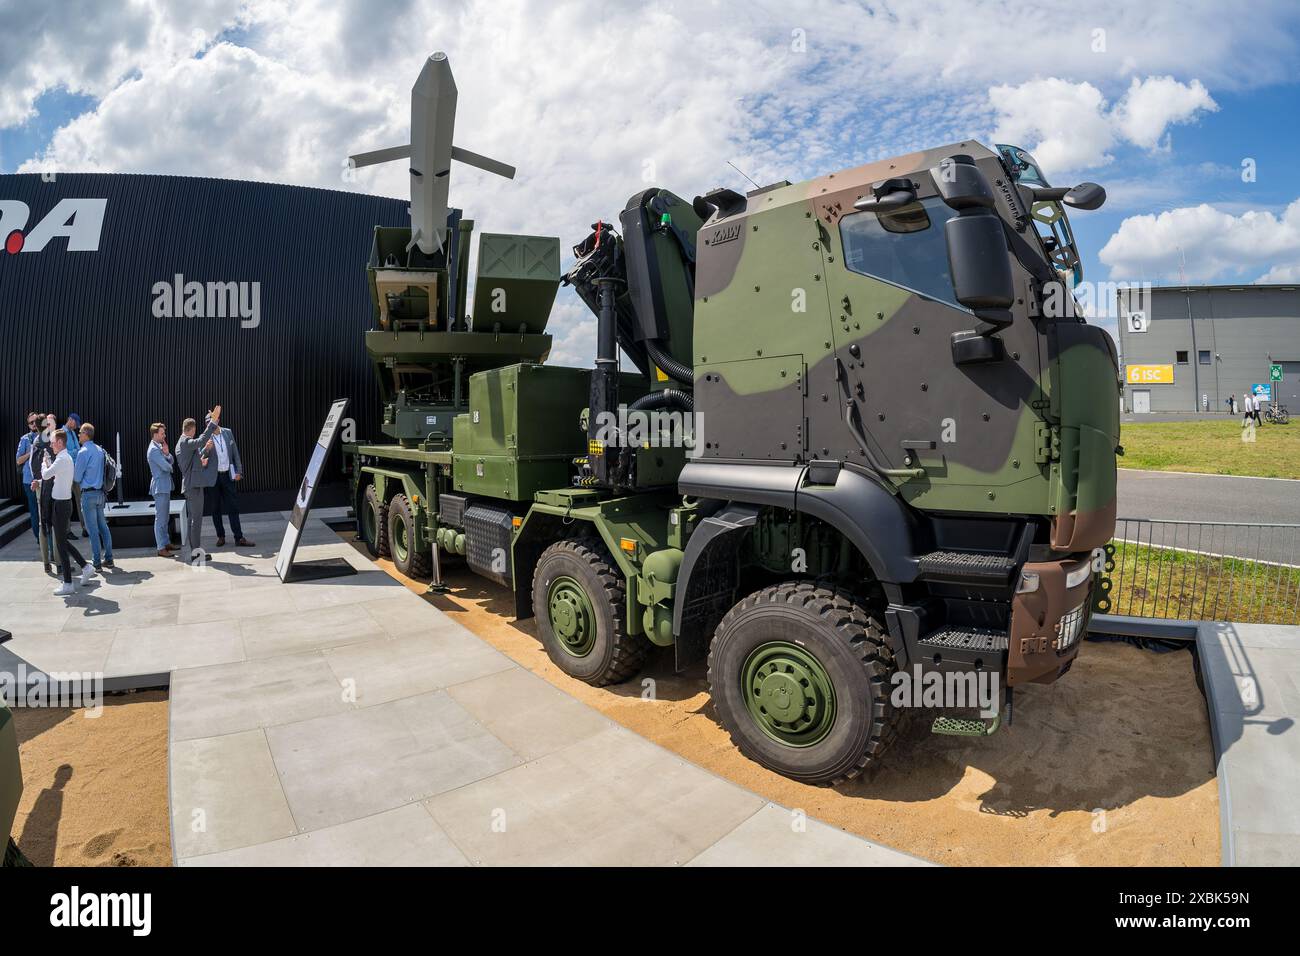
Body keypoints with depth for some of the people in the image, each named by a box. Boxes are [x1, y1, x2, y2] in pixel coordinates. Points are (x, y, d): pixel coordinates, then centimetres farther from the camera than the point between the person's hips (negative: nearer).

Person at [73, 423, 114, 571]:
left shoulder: (83, 452, -15)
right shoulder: (100, 450, 7)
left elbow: (77, 477, -11)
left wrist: (79, 482, 10)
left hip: (88, 493, -7)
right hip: (100, 492, 7)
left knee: (92, 530, -2)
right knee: (103, 526, 13)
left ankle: (96, 563, 2)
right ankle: (108, 559, 17)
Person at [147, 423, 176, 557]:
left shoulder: (160, 446, 13)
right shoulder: (154, 449, -16)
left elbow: (171, 461, 10)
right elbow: (166, 467, -20)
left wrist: (167, 453, -10)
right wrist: (170, 467, 3)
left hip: (165, 486, 10)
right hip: (160, 486, -10)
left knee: (165, 517, 17)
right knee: (160, 518, -6)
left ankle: (166, 543, 27)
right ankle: (161, 549, -3)